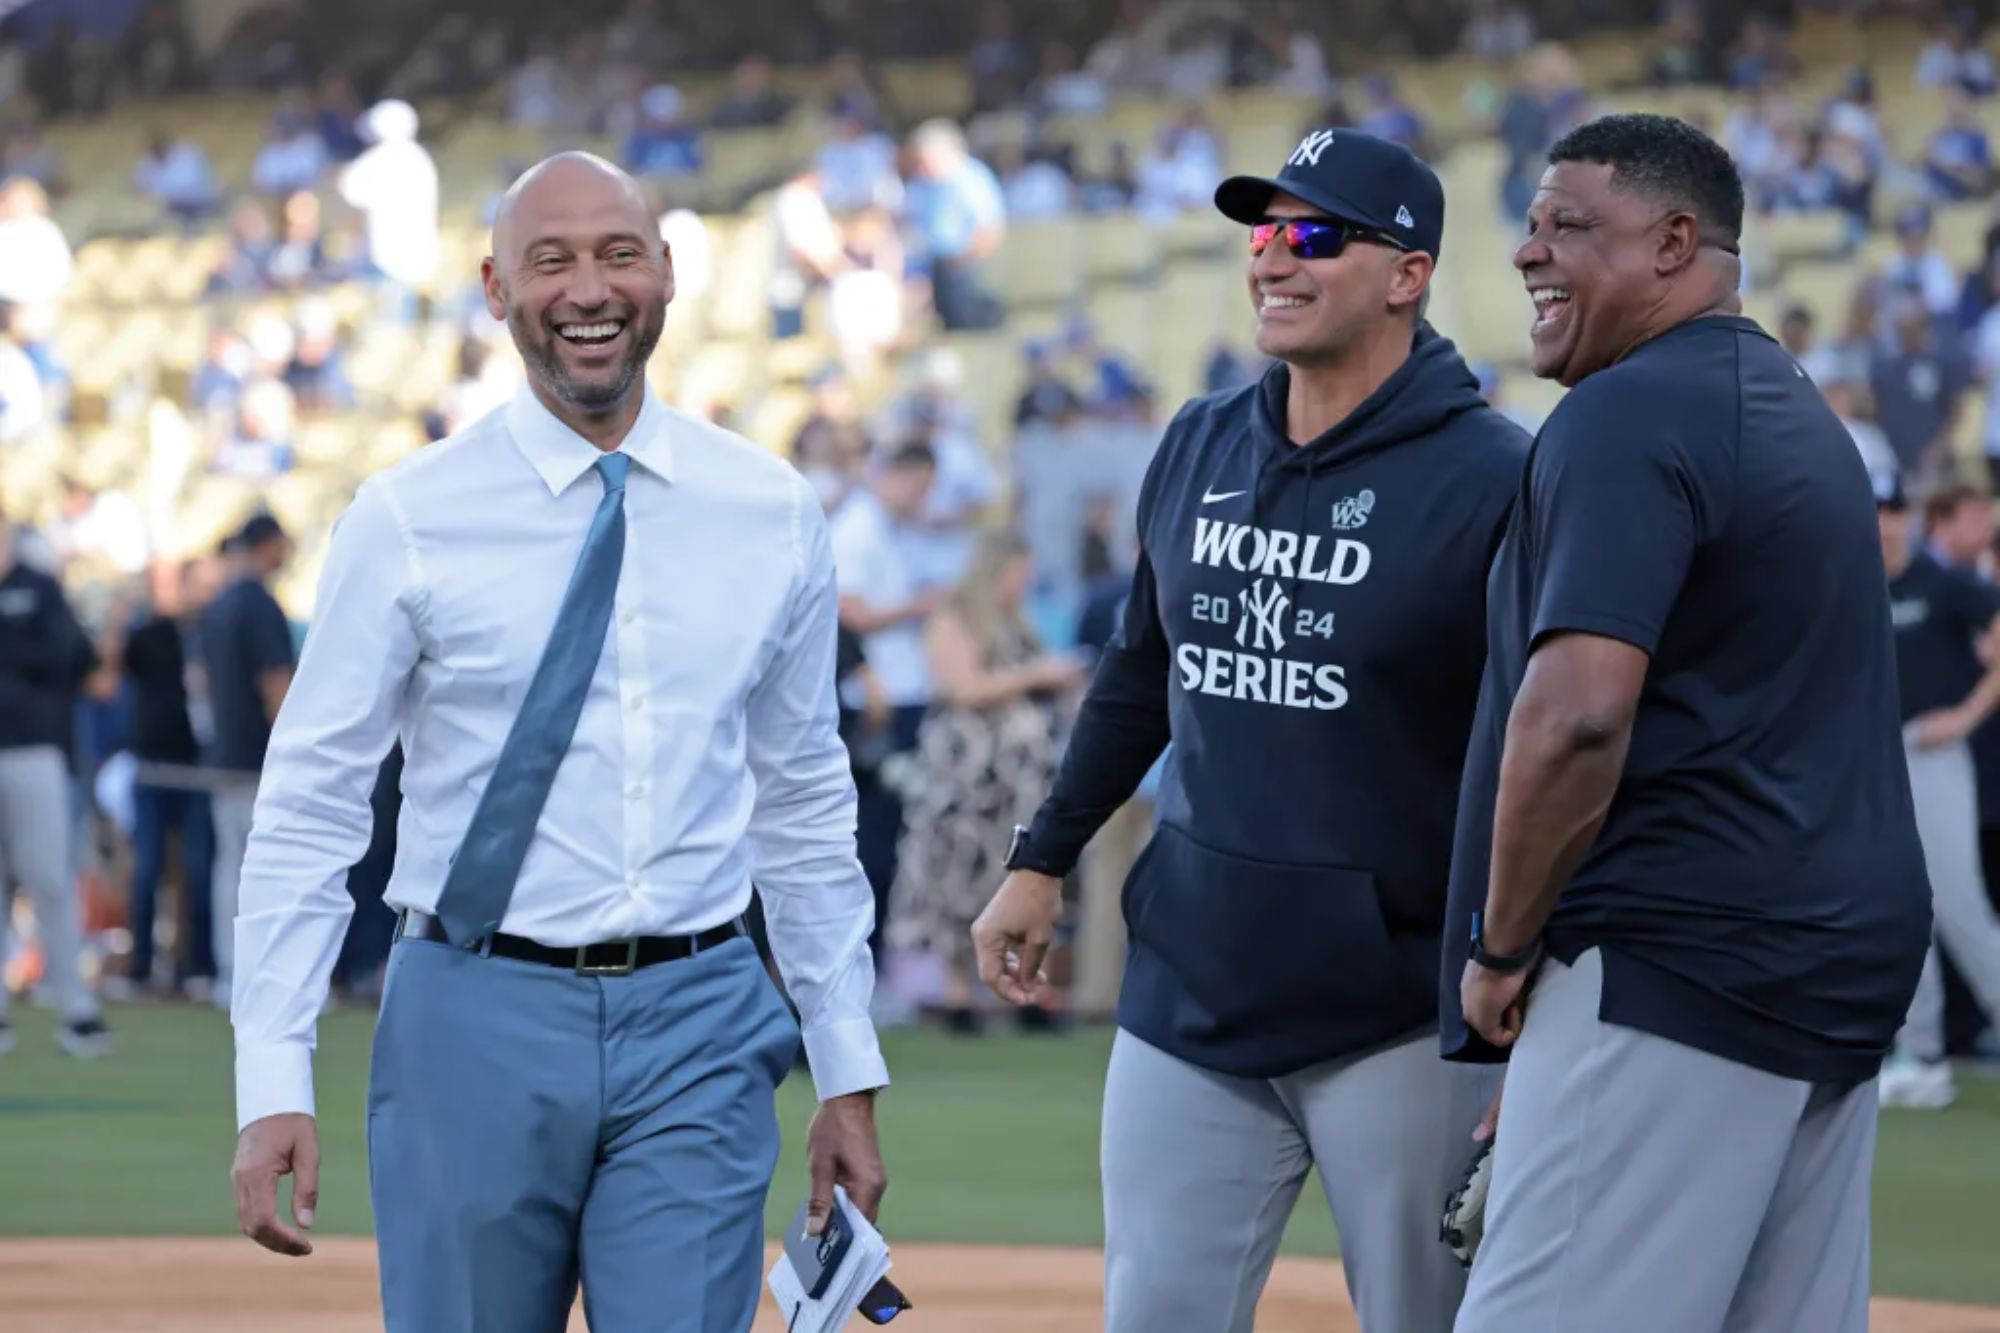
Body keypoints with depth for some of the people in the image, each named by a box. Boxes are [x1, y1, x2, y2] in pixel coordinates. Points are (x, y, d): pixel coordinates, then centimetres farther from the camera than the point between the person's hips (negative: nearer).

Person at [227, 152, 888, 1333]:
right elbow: (310, 810, -2)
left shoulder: (773, 512, 6)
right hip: (477, 1019, -1)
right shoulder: (409, 519, -2)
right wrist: (274, 1085, -10)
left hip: (695, 1024, 1)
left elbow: (807, 804, 13)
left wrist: (849, 1072, 12)